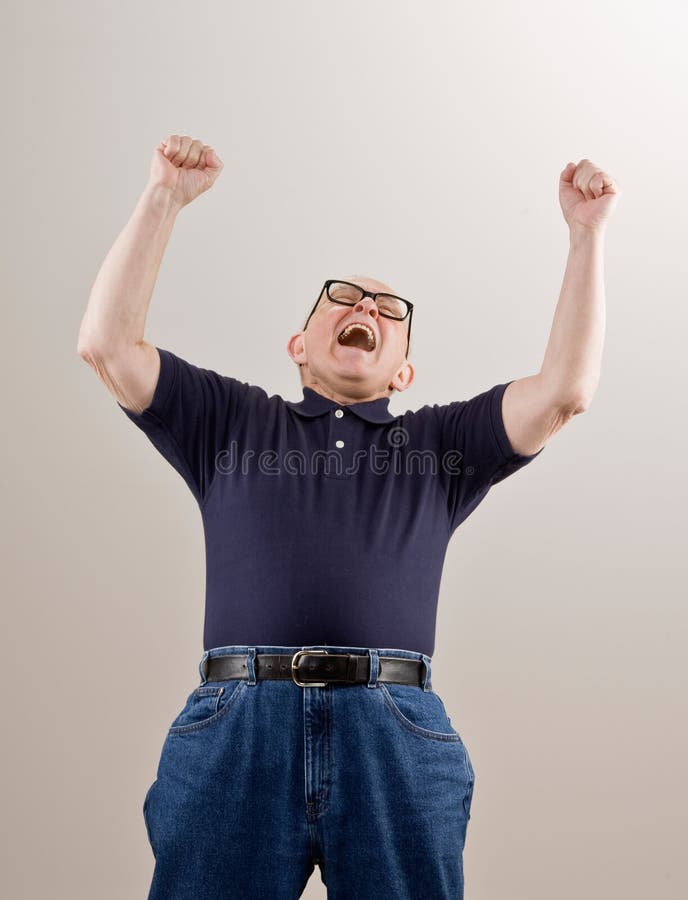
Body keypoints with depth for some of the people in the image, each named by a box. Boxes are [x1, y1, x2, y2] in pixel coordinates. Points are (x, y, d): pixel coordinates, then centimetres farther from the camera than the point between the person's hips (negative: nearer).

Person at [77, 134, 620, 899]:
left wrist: (586, 233, 10)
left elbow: (566, 387, 11)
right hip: (234, 725, 0)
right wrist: (163, 198, 9)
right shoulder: (230, 420, 21)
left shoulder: (440, 442, 22)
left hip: (397, 736, 1)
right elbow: (106, 343, 12)